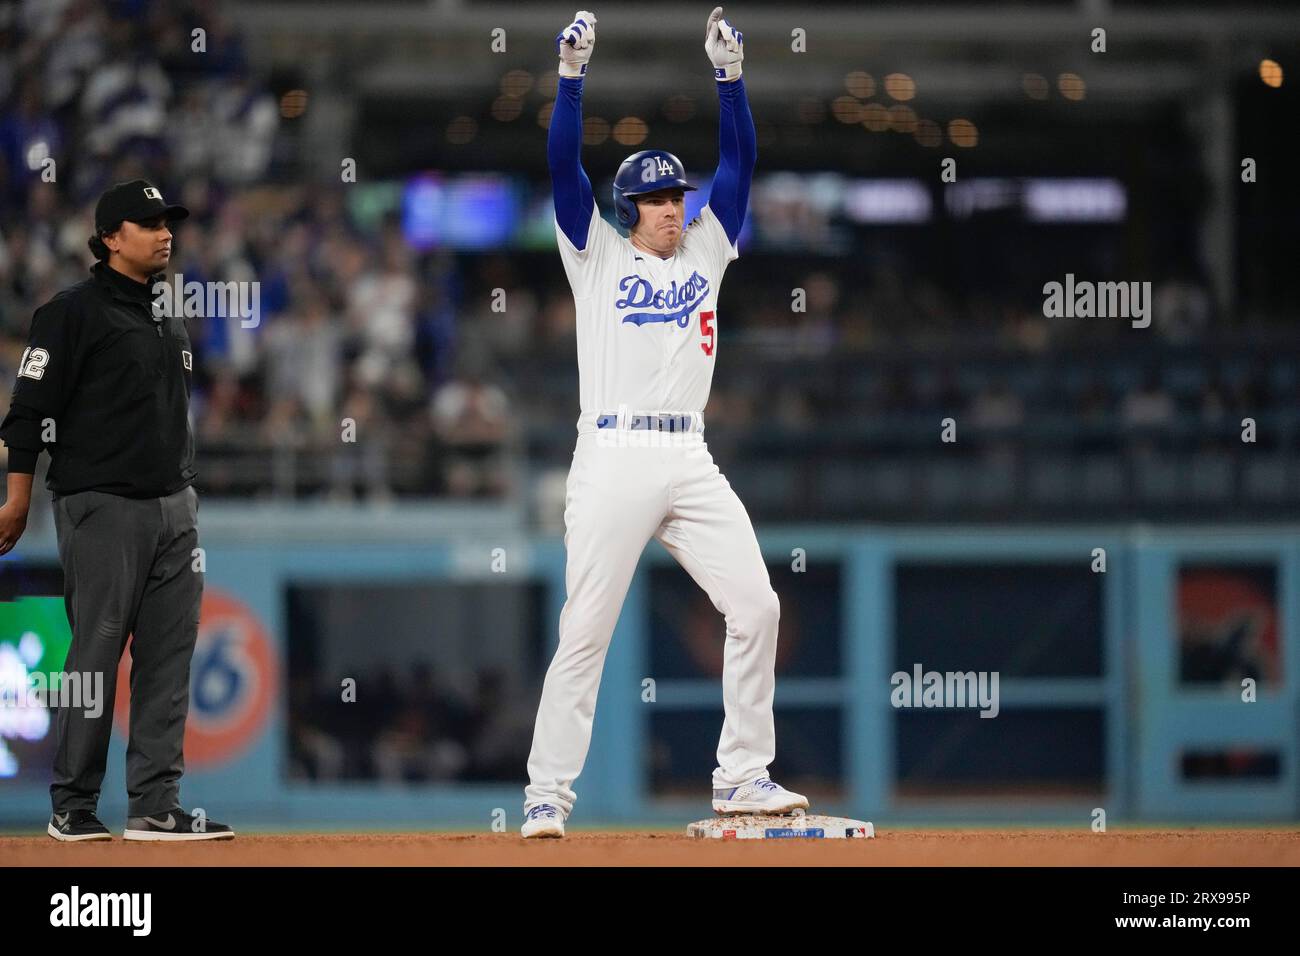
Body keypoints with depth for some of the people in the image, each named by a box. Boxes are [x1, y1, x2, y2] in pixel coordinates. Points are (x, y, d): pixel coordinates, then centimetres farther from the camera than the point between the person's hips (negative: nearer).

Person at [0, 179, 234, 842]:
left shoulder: (170, 321, 18)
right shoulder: (74, 313, -5)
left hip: (174, 507, 7)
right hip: (103, 507, -7)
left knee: (168, 661, 3)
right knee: (96, 655, -6)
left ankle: (156, 806, 4)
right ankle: (72, 807, 0)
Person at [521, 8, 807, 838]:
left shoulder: (705, 253, 18)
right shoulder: (599, 256, 9)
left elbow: (739, 161, 13)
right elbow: (564, 166, -1)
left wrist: (731, 75, 3)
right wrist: (572, 75, -10)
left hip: (690, 464, 4)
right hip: (614, 459, -4)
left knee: (755, 608, -3)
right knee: (585, 632, -6)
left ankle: (742, 777, 5)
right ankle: (548, 792, -3)